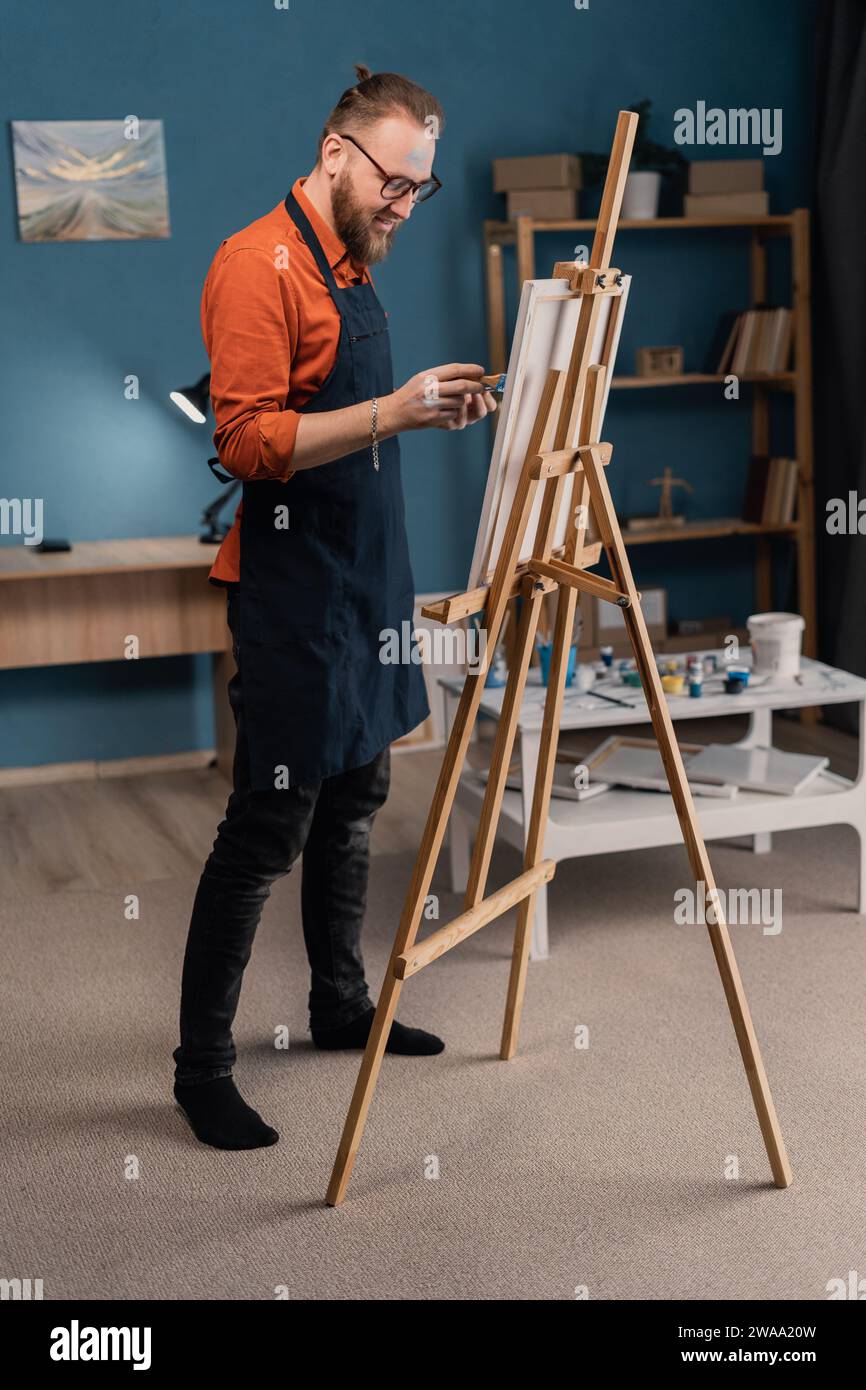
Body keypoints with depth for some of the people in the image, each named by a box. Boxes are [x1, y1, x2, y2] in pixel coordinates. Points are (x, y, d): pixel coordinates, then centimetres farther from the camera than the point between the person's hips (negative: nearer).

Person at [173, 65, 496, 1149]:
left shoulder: (350, 264, 15)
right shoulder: (259, 264, -13)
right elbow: (249, 442, -22)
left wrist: (430, 410, 7)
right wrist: (389, 414, -27)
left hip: (363, 581, 9)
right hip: (290, 591, -9)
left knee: (353, 803, 17)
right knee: (267, 829, -5)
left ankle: (341, 1004, 33)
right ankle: (201, 1068, 6)